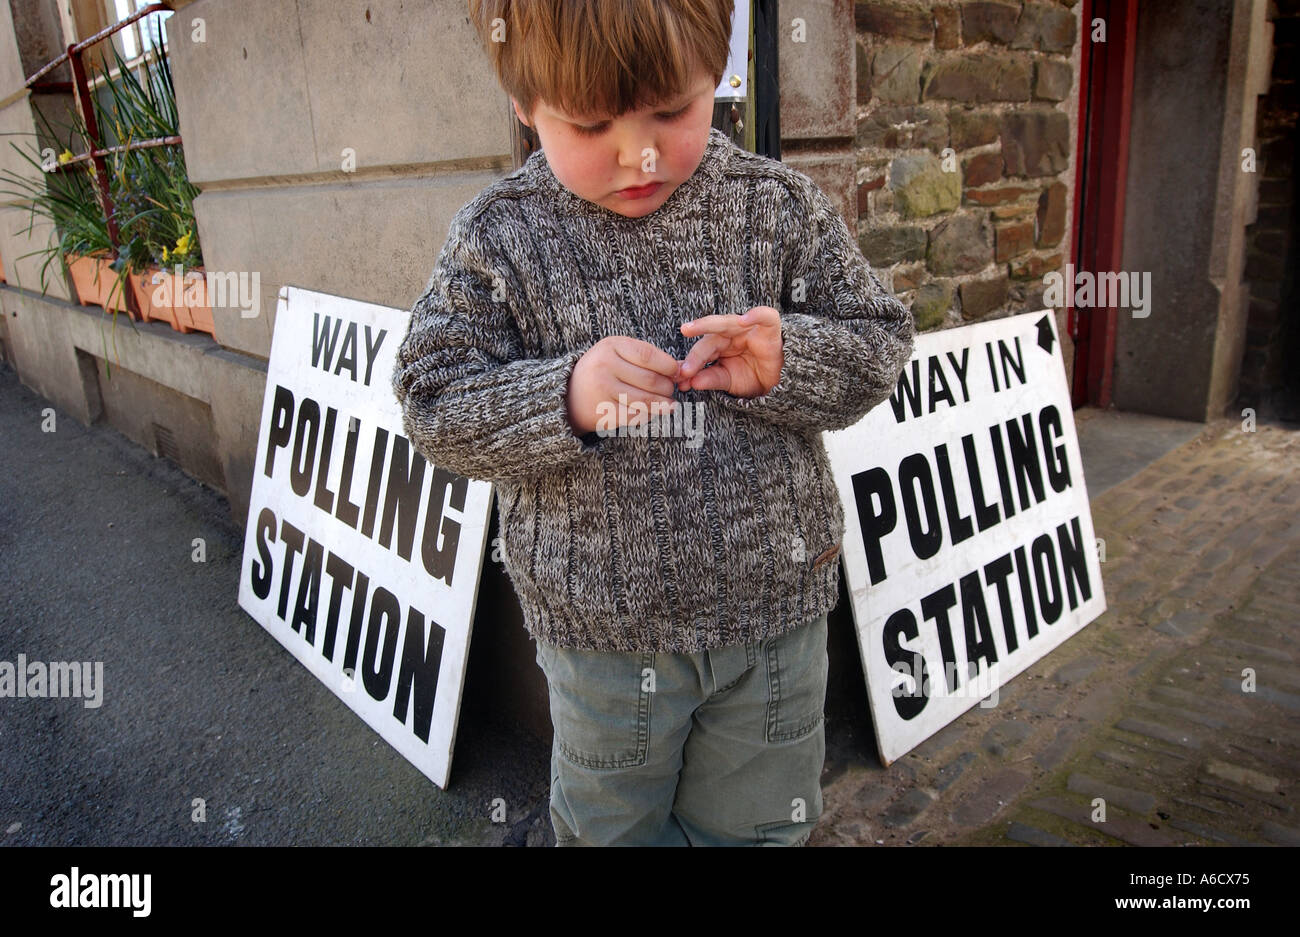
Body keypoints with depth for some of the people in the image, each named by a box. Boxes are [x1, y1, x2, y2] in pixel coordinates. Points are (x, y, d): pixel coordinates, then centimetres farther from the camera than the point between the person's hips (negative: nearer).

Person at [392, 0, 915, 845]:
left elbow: (879, 345, -1)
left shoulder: (778, 205, -6)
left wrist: (784, 362, -22)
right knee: (611, 822, 25)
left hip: (774, 600, 1)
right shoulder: (498, 236, -9)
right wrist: (564, 398, -28)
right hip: (600, 623, 0)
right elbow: (435, 405, -10)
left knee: (758, 821, 24)